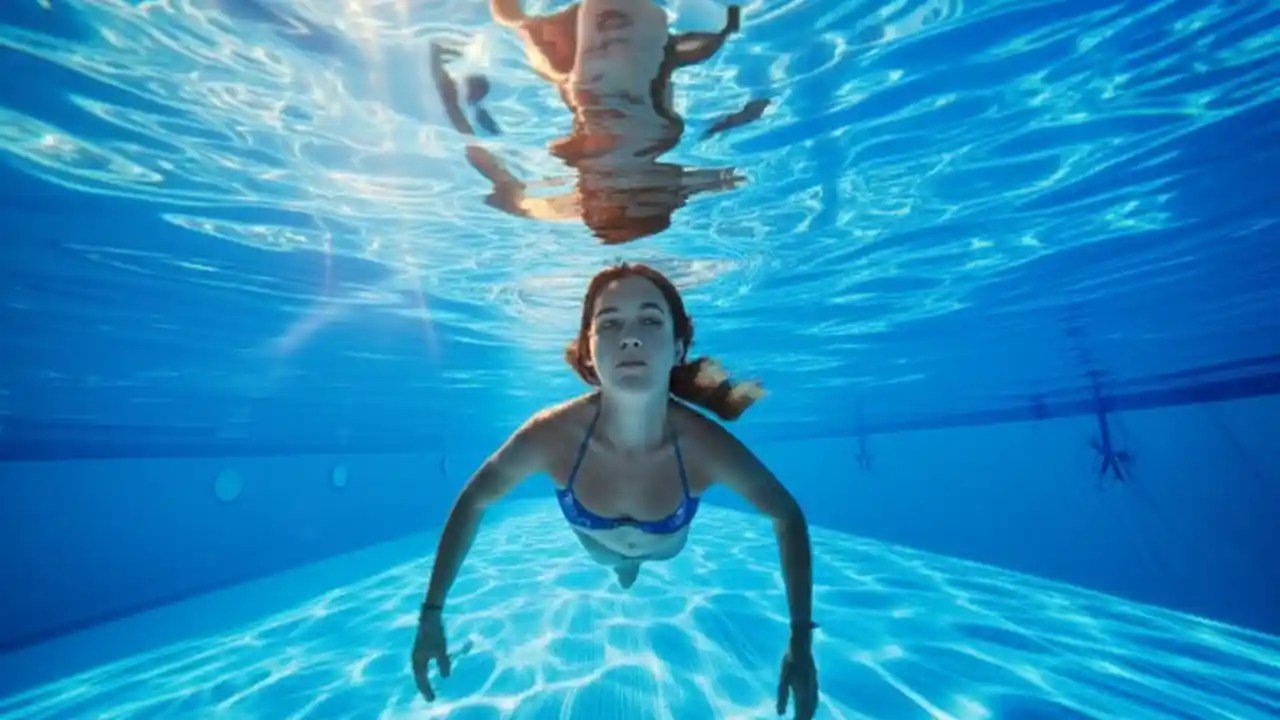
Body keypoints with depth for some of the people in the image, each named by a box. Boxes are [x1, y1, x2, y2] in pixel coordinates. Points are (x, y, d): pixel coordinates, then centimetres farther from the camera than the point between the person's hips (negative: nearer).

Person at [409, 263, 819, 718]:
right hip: (600, 547, 1)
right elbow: (472, 503, -22)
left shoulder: (706, 444, -43)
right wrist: (431, 613, -20)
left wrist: (801, 642, -26)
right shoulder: (550, 434, -42)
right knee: (621, 567, 36)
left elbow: (788, 517, -24)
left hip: (666, 546, 0)